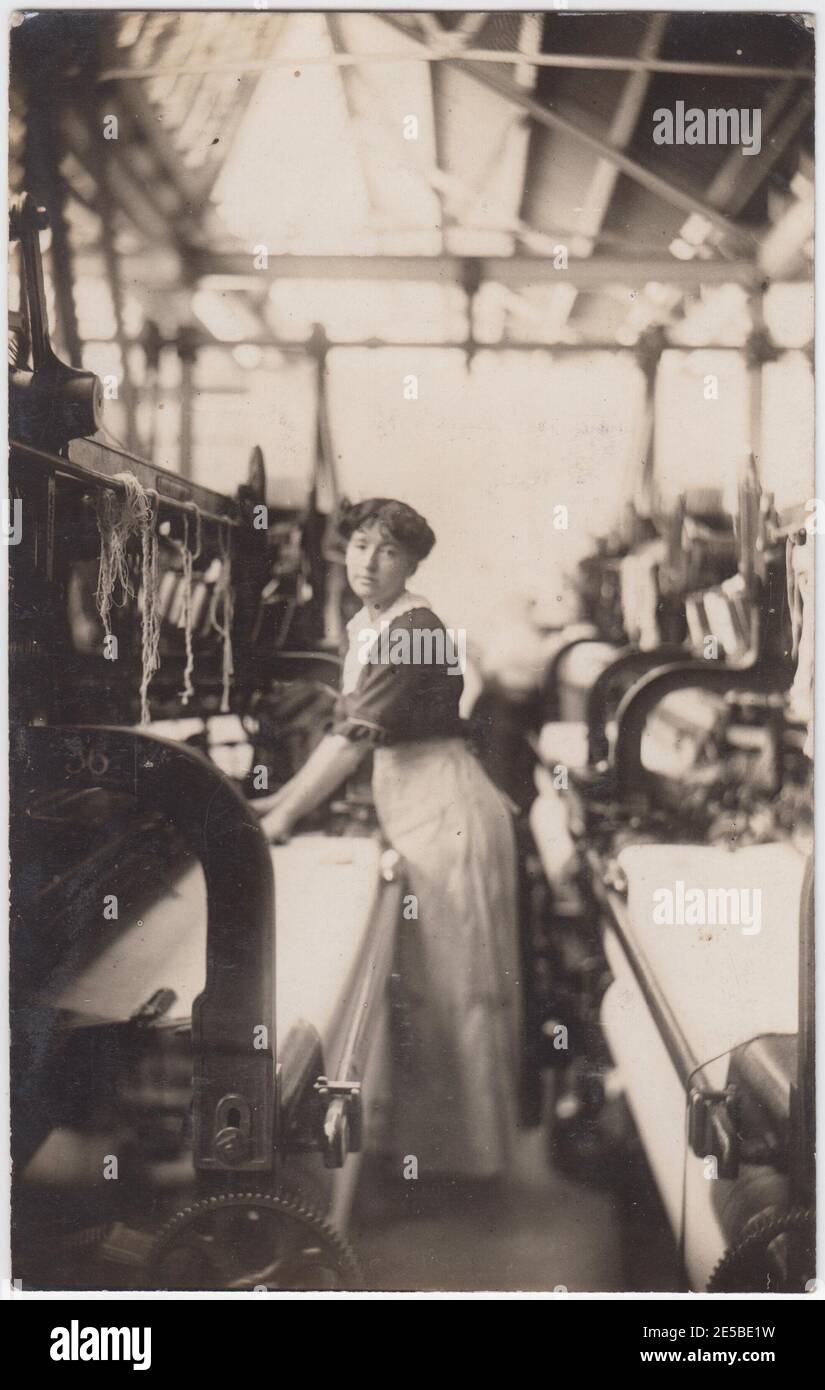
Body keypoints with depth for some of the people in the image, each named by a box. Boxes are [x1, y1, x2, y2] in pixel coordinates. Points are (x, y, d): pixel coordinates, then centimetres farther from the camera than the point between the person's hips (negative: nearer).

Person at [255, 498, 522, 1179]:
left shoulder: (413, 629, -18)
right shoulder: (362, 629, 11)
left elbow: (355, 736, -21)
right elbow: (348, 731, 16)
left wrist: (282, 819, -19)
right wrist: (283, 795, 11)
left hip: (446, 809, -9)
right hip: (405, 809, 9)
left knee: (448, 982, 1)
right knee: (417, 979, 15)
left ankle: (459, 1150, 14)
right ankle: (423, 1135, 27)